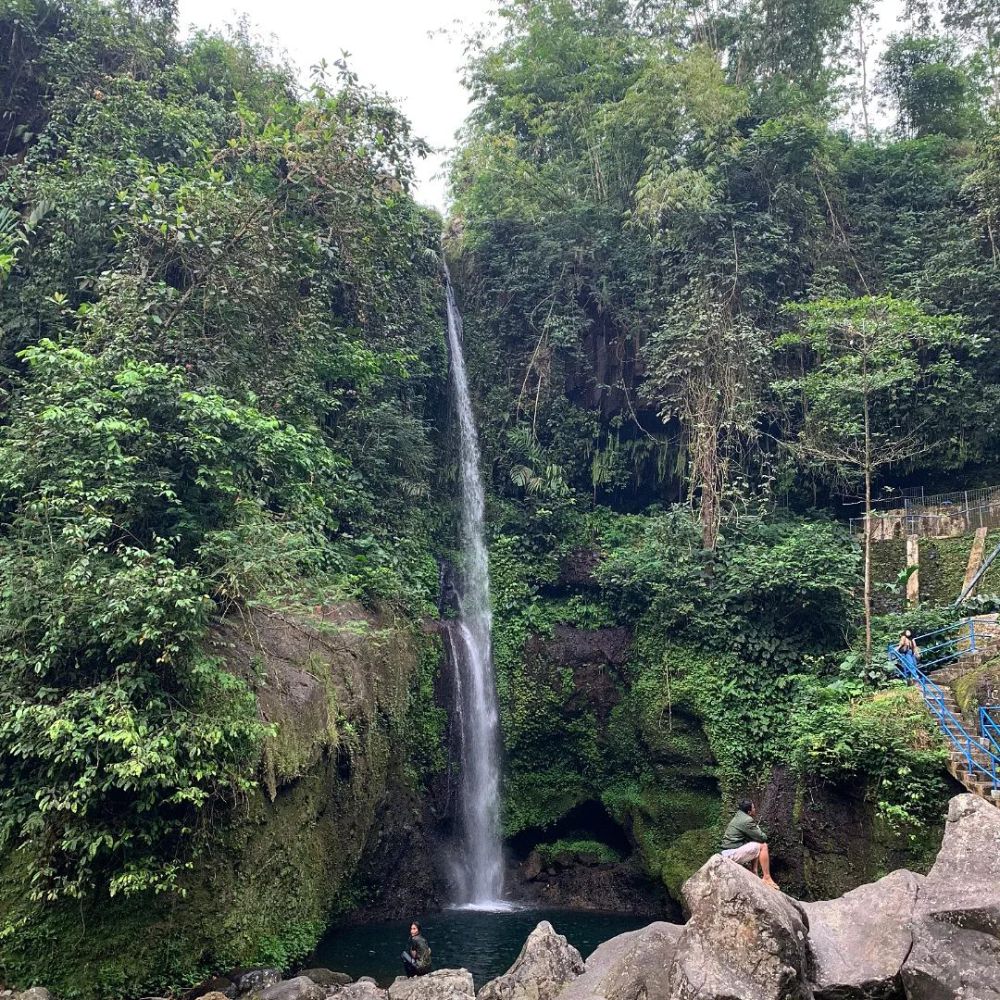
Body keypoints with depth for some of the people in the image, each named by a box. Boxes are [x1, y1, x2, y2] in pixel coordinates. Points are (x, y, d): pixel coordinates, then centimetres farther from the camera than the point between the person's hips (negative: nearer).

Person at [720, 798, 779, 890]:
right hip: (732, 854, -10)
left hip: (728, 852, 10)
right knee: (763, 846, -11)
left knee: (756, 848, 22)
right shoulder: (747, 821, -17)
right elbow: (762, 837, -13)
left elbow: (754, 834, 23)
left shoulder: (739, 816, 14)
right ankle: (767, 878, -8)